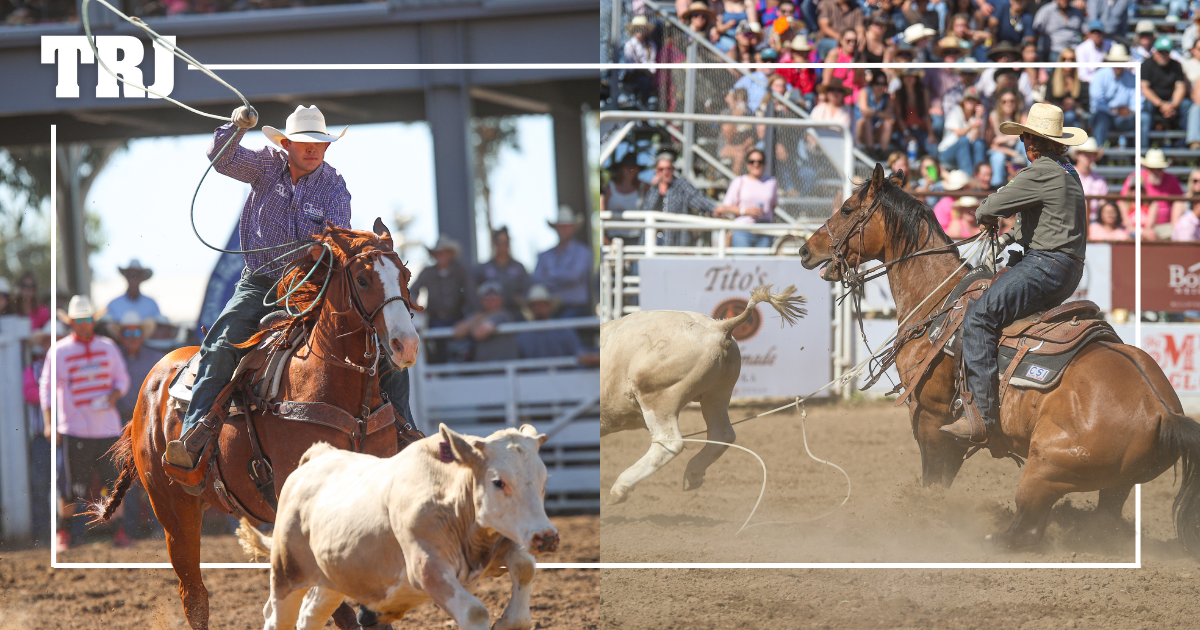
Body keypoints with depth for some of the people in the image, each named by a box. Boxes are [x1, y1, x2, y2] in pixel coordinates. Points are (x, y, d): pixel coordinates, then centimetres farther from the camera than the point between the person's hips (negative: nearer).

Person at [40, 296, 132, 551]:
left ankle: (119, 530, 8)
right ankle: (64, 531, 15)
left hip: (107, 427, 2)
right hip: (74, 430, -2)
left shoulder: (108, 347, 9)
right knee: (70, 485, 0)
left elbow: (122, 377, 17)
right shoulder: (58, 351, 0)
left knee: (113, 481, 0)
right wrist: (49, 423, -6)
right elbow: (47, 387, 2)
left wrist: (115, 394, -5)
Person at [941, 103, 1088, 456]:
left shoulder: (1040, 174, -13)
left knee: (979, 317, -19)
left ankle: (983, 417, -28)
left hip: (1045, 267, -11)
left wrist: (985, 216, 9)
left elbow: (991, 208, -14)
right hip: (1069, 269, 11)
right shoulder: (1068, 172, 19)